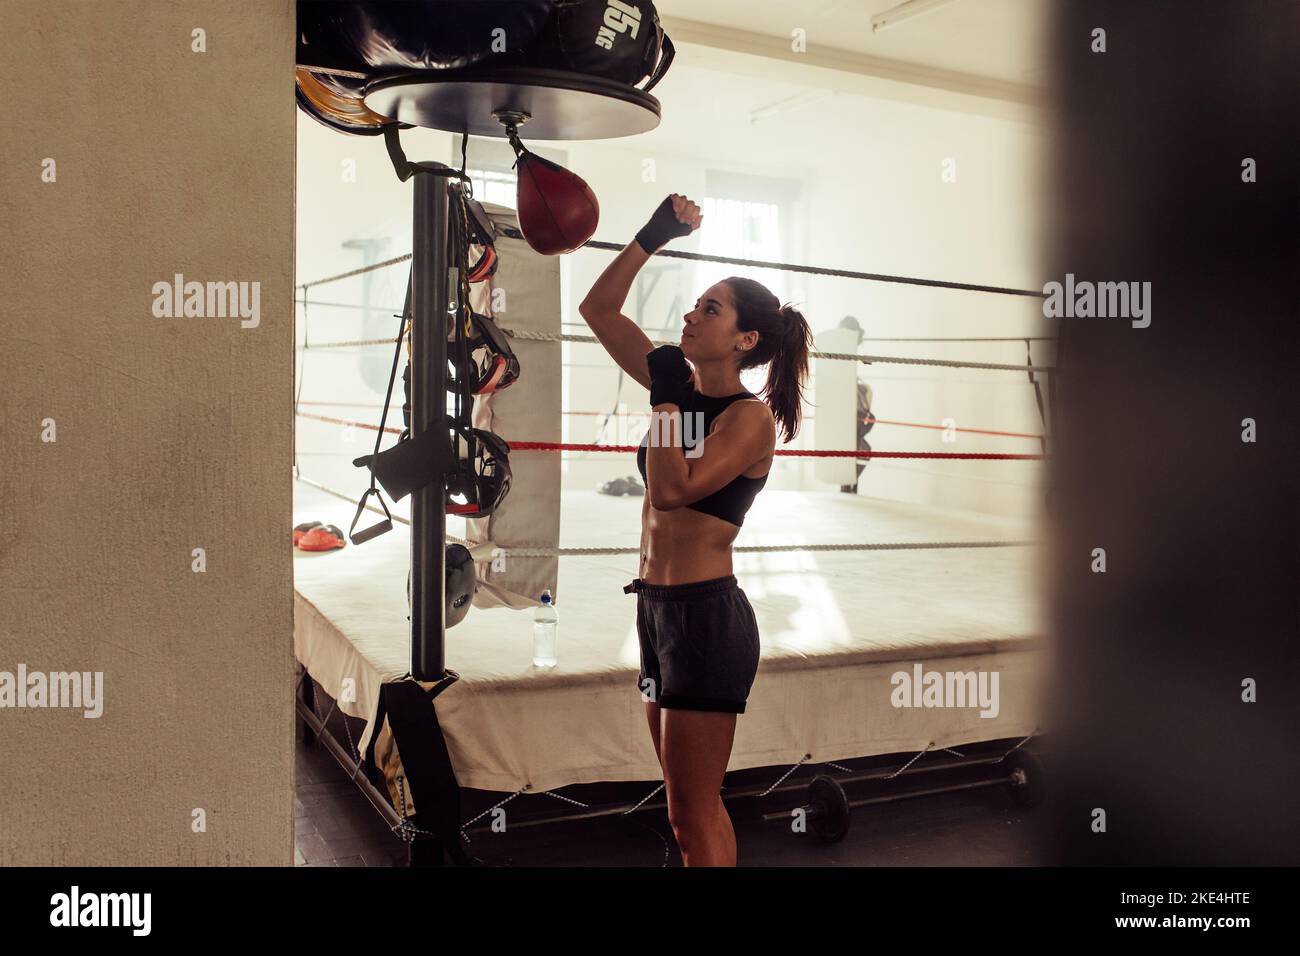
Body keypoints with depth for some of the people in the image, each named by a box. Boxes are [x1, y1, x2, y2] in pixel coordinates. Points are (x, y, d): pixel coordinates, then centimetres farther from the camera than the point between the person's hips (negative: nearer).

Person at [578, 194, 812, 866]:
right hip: (656, 606, 8)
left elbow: (673, 489, -25)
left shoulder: (751, 416, -11)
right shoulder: (679, 385, 9)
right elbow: (598, 309, 11)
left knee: (692, 815, 0)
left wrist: (665, 406, -14)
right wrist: (653, 237, 3)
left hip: (705, 614, -8)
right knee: (693, 808, 18)